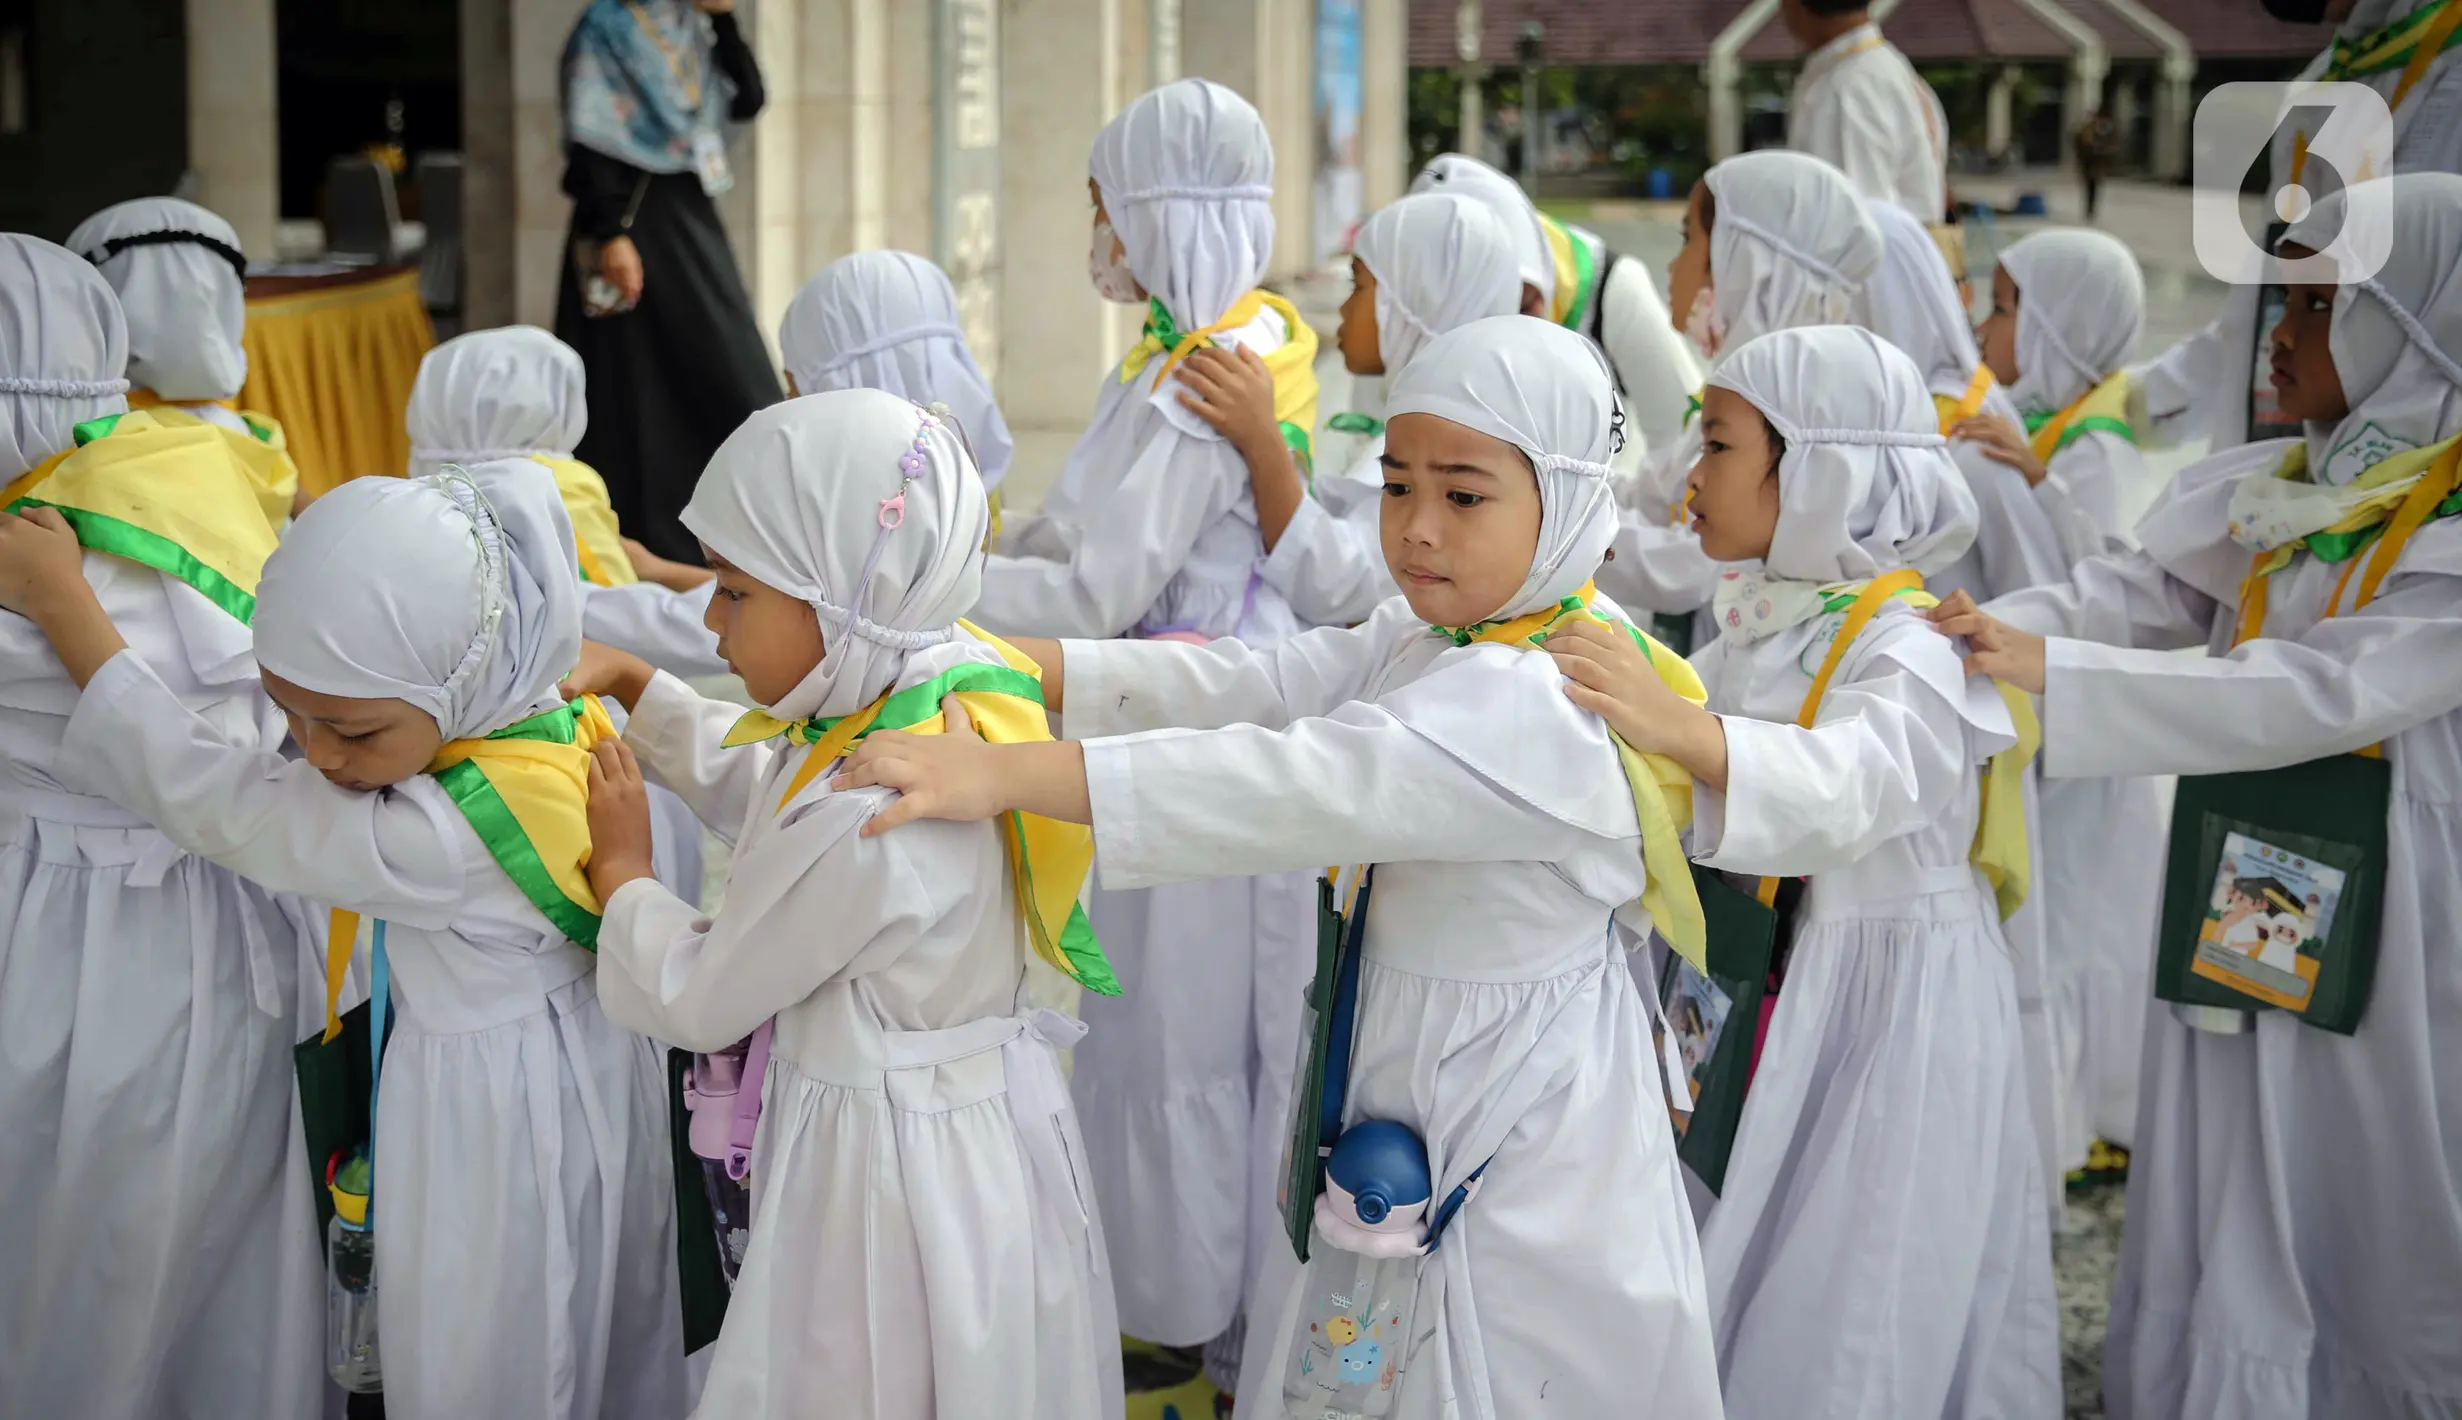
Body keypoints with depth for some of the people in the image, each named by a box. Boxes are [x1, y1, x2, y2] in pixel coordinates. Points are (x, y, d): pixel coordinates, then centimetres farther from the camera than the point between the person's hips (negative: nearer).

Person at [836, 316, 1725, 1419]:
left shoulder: (1539, 705, -26)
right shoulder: (1421, 641, 5)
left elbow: (1309, 785, -36)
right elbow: (1252, 687, -6)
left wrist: (1005, 774, -42)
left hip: (1513, 1126, -8)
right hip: (1416, 1085, 8)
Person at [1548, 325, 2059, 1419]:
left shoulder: (1910, 649, -18)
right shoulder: (1758, 624, 8)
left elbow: (1851, 782, -40)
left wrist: (1681, 728, -55)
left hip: (1889, 1003, -8)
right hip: (1760, 991, 8)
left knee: (1842, 1305, -1)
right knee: (1741, 1274, 12)